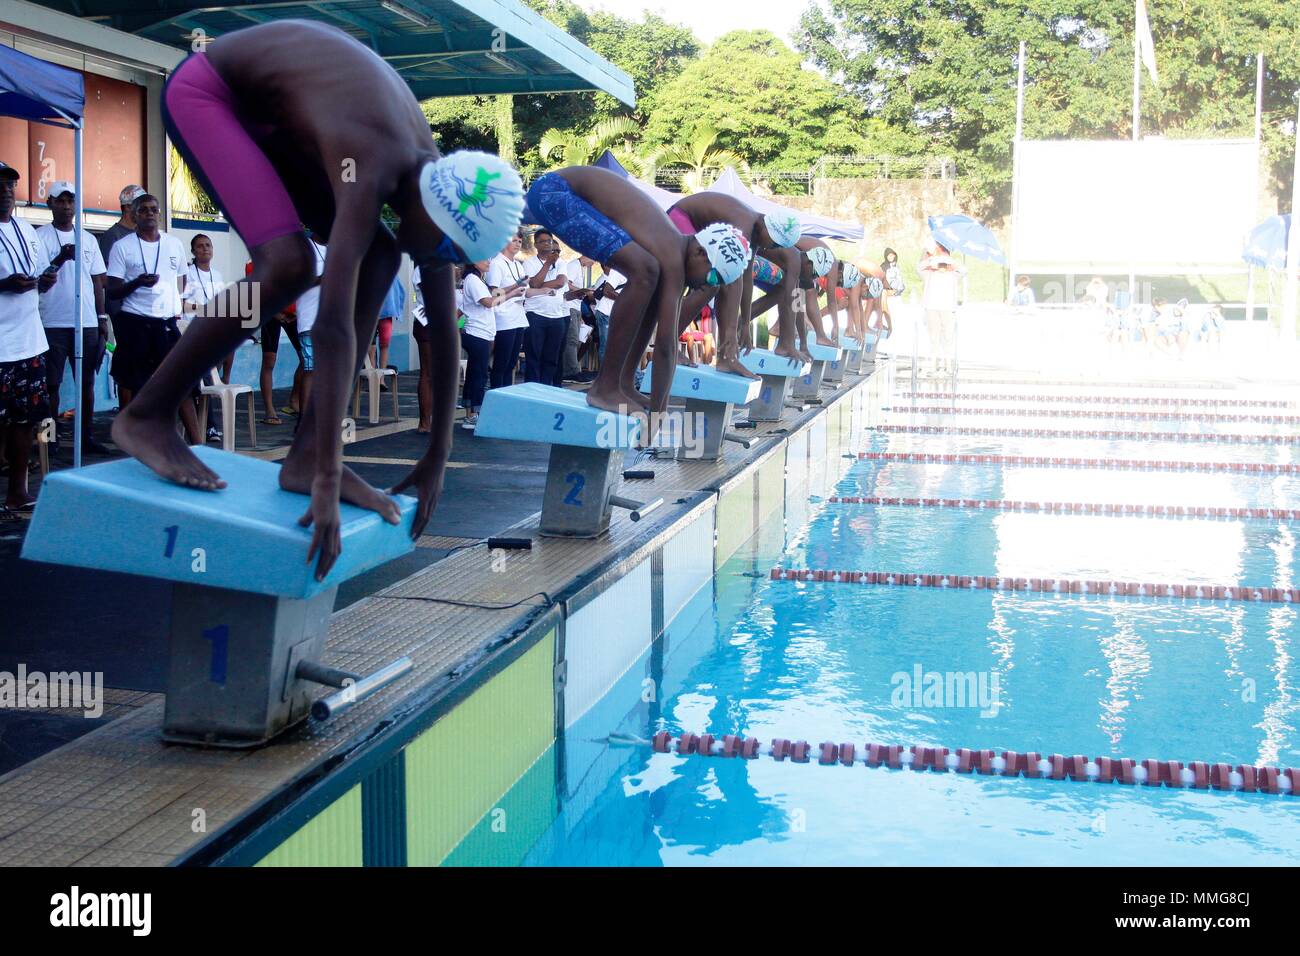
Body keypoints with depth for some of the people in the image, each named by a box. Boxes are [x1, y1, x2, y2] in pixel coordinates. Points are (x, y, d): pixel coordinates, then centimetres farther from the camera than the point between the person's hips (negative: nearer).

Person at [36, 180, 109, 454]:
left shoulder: (88, 239, 12)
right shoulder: (41, 236, -1)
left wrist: (103, 318, 11)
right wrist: (60, 259, -21)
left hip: (87, 322, 4)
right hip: (53, 323, -4)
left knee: (87, 380, 7)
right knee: (51, 383, 1)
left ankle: (87, 436, 14)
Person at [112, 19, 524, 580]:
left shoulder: (437, 182, -12)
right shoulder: (371, 173, -36)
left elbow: (445, 333, -5)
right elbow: (334, 326, -42)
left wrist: (437, 458, -2)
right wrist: (328, 483, -43)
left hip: (269, 116, 8)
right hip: (204, 91, -8)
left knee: (377, 258, -6)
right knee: (288, 265, -26)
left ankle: (306, 454, -6)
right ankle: (145, 416, -11)